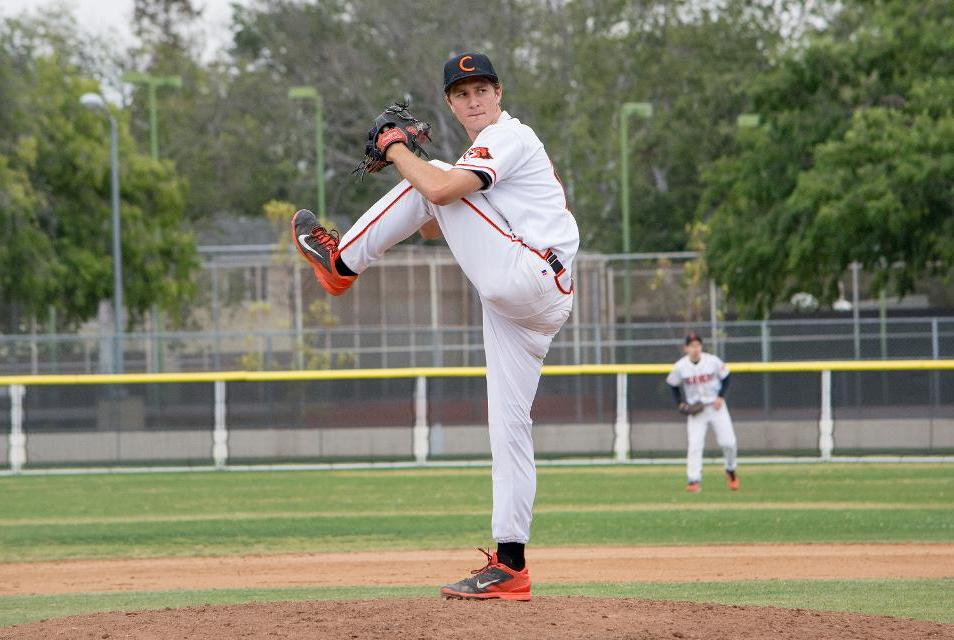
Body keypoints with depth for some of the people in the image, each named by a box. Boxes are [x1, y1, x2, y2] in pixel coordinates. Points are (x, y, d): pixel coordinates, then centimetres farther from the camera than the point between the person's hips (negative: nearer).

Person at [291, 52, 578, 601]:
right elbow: (436, 225, 26)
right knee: (508, 426, 4)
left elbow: (439, 190, -19)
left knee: (437, 183, -6)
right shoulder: (481, 157, 28)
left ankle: (343, 262, 7)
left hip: (526, 275, -10)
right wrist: (406, 159, 13)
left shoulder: (510, 137, -4)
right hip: (535, 303, 10)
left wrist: (396, 149, -2)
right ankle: (510, 565, 2)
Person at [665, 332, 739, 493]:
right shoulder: (680, 367, -10)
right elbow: (673, 385, 6)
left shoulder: (712, 361, -12)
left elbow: (726, 377, 2)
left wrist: (721, 397, -10)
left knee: (728, 442, -4)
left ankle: (730, 471, 22)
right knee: (695, 445, -12)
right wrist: (680, 403, -6)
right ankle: (694, 481, -12)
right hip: (695, 410, 0)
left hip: (716, 406, 0)